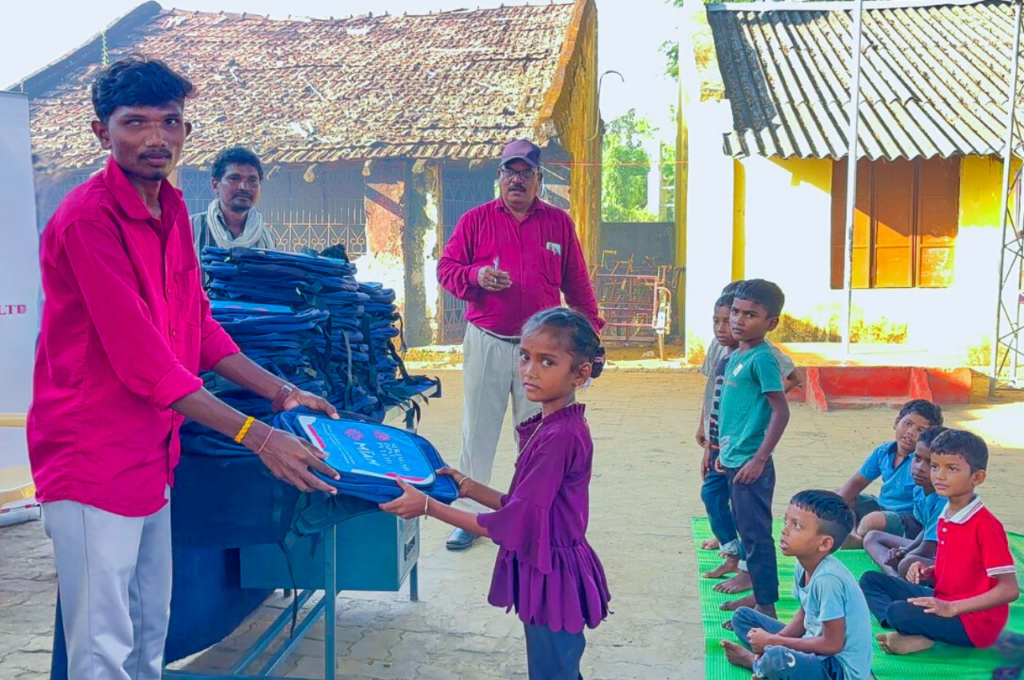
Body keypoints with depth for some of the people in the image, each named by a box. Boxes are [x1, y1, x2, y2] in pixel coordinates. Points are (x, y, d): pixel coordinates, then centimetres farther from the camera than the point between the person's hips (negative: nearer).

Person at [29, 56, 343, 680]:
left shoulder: (172, 209, 7)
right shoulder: (88, 218, -19)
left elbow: (201, 328, 13)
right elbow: (143, 360, -24)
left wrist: (281, 391, 5)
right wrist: (259, 438, -24)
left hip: (152, 453, 8)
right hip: (93, 458, -8)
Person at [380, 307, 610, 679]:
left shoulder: (560, 437, -26)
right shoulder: (547, 426, 4)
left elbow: (510, 525, -24)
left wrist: (429, 506, -19)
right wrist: (468, 487, 2)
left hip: (552, 579, -9)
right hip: (546, 574, 9)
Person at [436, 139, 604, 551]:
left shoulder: (559, 223, 8)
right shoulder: (475, 220, 5)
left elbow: (577, 283, 11)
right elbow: (446, 268, 5)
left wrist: (589, 325, 7)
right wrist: (475, 276, -15)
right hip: (486, 343, -1)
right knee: (478, 431, 3)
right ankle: (469, 515, 14)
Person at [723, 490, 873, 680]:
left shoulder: (828, 578, -30)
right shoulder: (803, 566, -4)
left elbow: (833, 644, -25)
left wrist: (774, 642, -17)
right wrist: (773, 640, -7)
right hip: (815, 647, 8)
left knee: (779, 660, -37)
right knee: (742, 616, 14)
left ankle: (757, 661, -4)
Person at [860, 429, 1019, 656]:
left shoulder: (986, 526, -19)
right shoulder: (945, 518, 8)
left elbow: (1009, 590, -21)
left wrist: (951, 608, -24)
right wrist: (929, 573, 0)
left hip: (973, 621, -9)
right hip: (942, 601, 9)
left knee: (899, 611, -33)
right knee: (870, 580, 1)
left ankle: (921, 638, -2)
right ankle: (912, 633, -17)